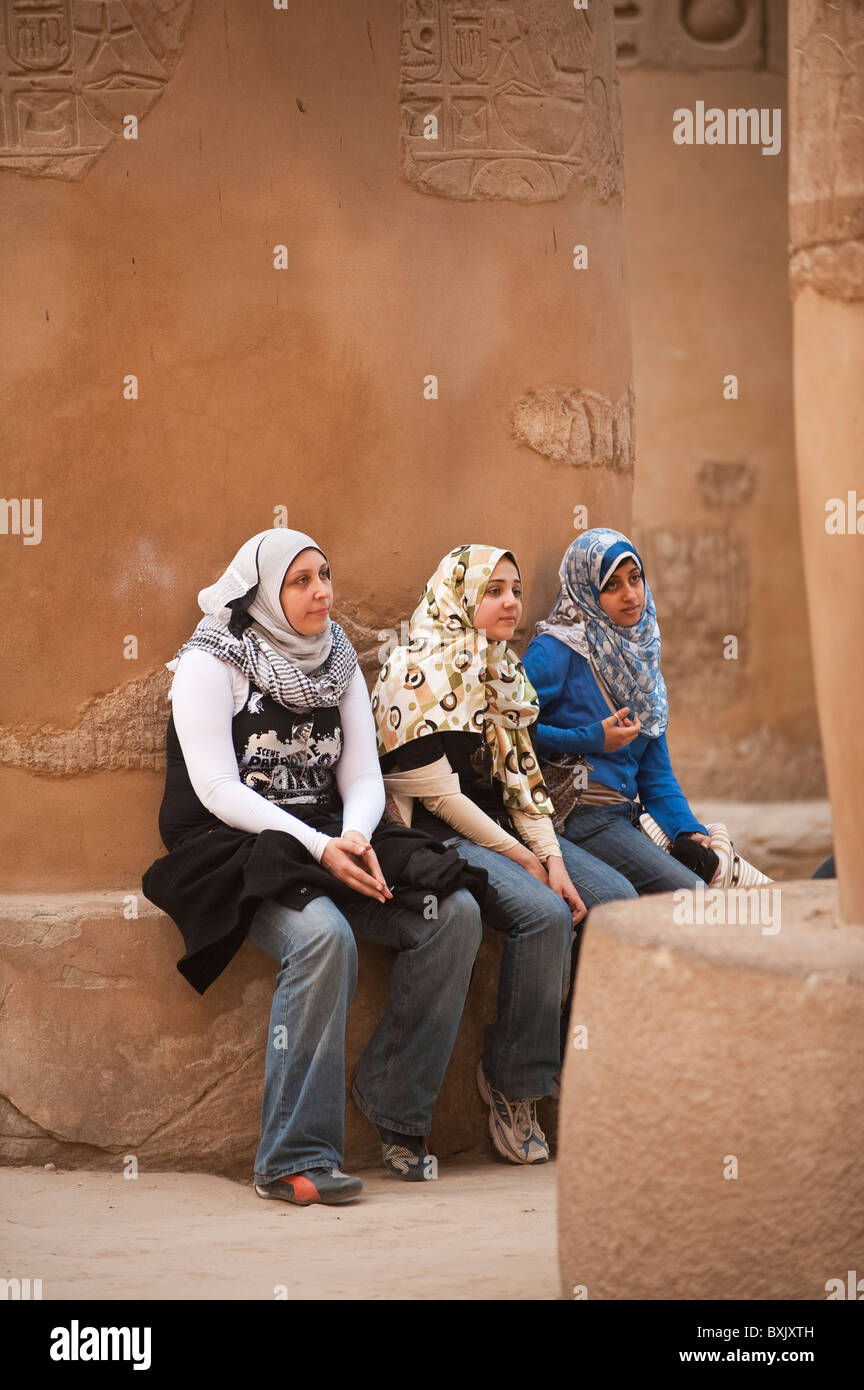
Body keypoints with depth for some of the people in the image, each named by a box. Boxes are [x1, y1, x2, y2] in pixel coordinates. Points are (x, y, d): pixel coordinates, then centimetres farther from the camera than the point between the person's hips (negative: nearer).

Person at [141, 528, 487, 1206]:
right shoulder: (210, 663, -4)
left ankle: (396, 1106, -7)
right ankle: (294, 1159, -31)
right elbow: (218, 789, -13)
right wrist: (317, 847, -23)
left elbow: (363, 776, 9)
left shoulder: (339, 663, 14)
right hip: (232, 848, -6)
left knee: (455, 911, -18)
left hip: (329, 841, 6)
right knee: (323, 934, -36)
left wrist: (356, 837, -15)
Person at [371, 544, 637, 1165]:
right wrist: (523, 859, -12)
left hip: (503, 831, 8)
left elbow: (523, 775, 13)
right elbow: (437, 793, -15)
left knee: (617, 898, -10)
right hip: (437, 836, -8)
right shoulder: (418, 672, -11)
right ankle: (513, 1085, -17)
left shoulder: (504, 672, 15)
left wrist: (553, 858, -2)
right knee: (544, 914, -30)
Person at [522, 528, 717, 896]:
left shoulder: (640, 655, 18)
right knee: (696, 897, -21)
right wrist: (592, 740, -13)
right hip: (581, 819, -8)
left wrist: (688, 831, 2)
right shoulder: (556, 651, -6)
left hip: (628, 818, 8)